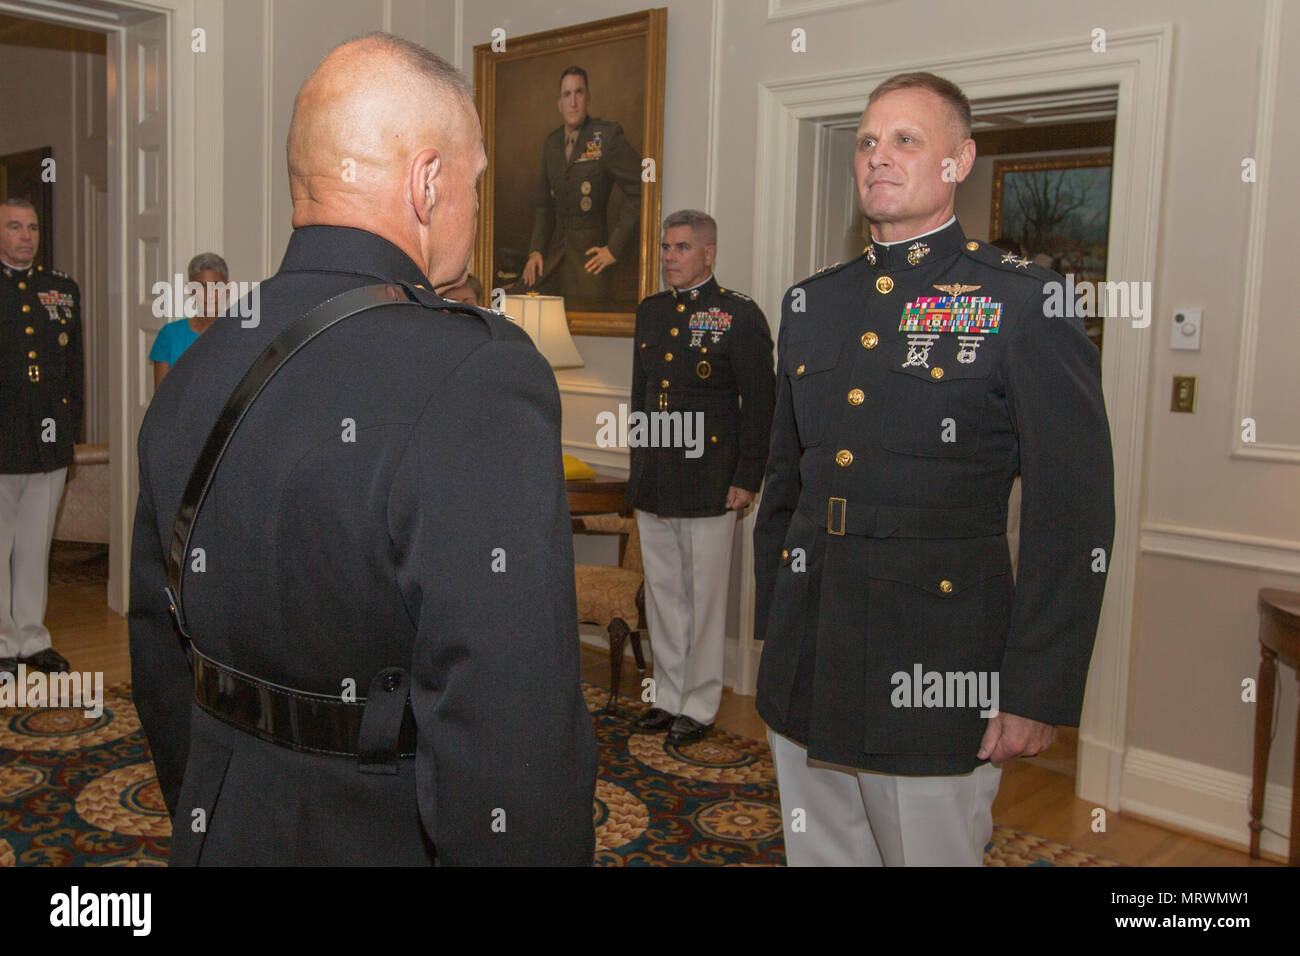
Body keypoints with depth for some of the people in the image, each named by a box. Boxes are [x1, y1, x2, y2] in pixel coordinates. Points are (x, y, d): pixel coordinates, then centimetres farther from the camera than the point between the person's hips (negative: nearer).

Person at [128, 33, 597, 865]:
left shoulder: (195, 370, -1)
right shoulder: (479, 381, -25)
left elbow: (158, 652, 9)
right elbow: (512, 740, -29)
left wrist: (201, 816, 20)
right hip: (389, 838, -6)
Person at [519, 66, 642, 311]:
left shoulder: (607, 135, -6)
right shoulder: (551, 144, 14)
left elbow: (640, 191, -12)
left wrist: (615, 248, -12)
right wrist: (535, 250, 7)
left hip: (589, 253, -6)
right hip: (554, 252, 6)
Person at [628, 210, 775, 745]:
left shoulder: (740, 315, -6)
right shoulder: (650, 312, 13)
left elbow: (759, 405, -7)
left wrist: (747, 479, -11)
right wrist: (638, 465, 15)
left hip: (708, 486, -6)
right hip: (652, 484, 6)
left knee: (704, 597, 4)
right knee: (662, 593, 13)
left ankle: (700, 706, 18)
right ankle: (668, 697, 27)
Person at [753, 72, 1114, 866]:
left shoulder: (1024, 303, -7)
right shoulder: (812, 303, 10)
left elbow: (1073, 518, -10)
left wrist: (1039, 693, -13)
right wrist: (771, 626, 14)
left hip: (935, 680, -5)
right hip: (804, 674, 6)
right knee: (818, 851, 18)